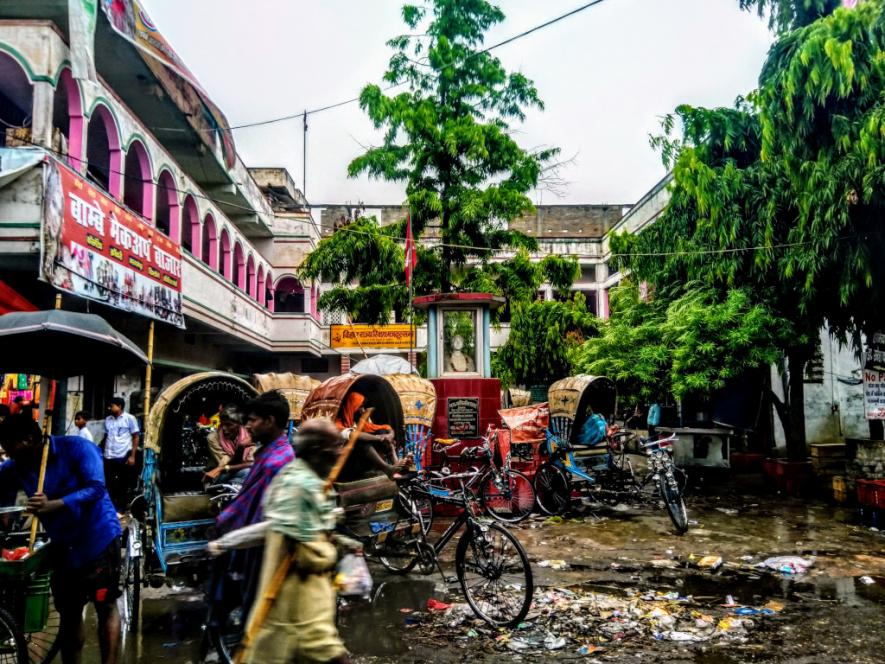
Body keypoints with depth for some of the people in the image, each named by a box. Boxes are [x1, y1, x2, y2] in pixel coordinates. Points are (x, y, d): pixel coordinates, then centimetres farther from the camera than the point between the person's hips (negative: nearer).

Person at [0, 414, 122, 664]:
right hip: (63, 544, 5)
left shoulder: (76, 448, -18)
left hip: (98, 537, -5)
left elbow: (96, 488, -27)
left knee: (106, 606, 0)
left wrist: (53, 505, -38)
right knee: (68, 612, 13)